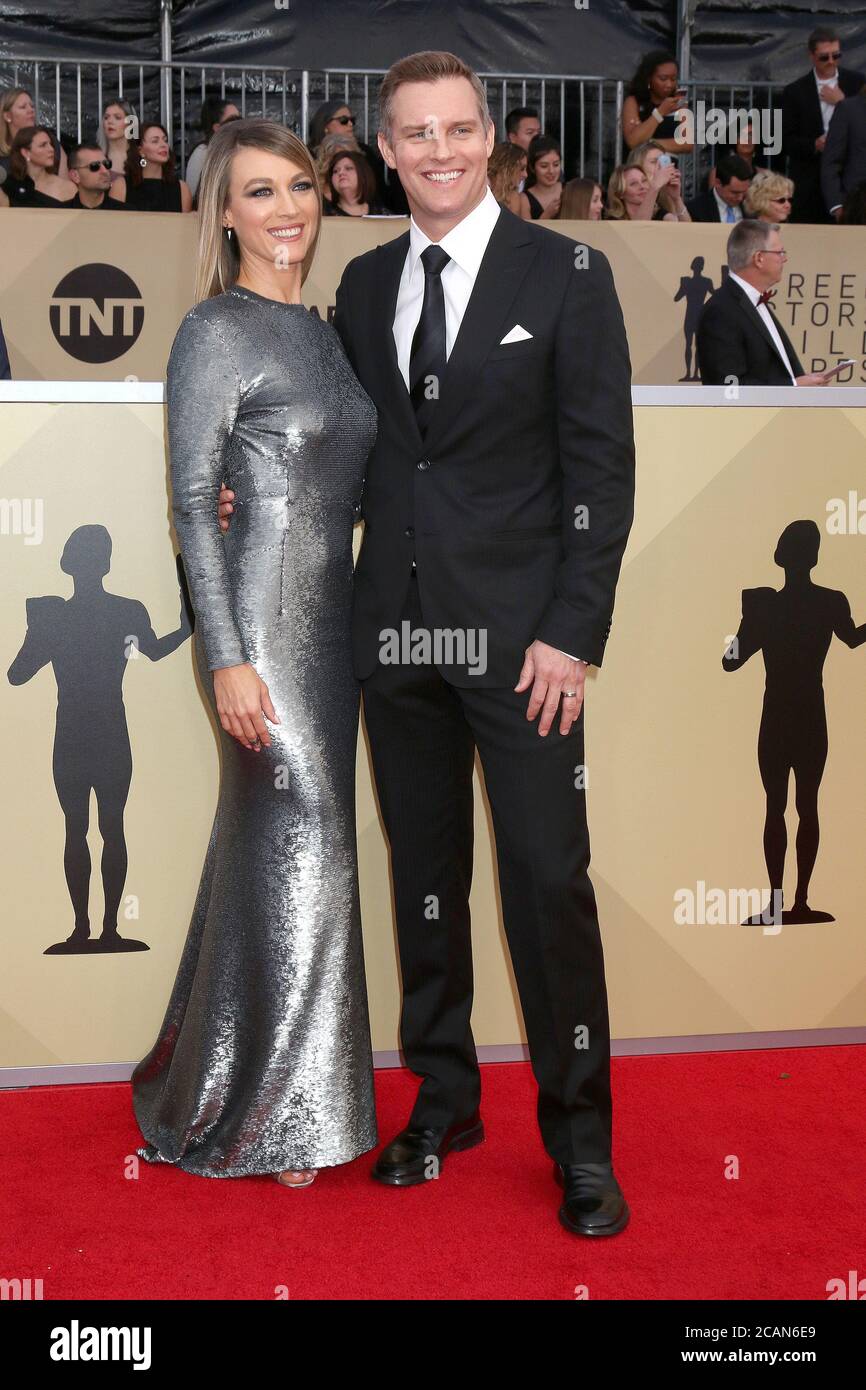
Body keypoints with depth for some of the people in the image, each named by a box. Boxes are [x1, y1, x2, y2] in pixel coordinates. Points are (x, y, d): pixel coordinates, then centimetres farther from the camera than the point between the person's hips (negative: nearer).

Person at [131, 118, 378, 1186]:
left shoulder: (323, 329, 15)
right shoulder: (216, 331, -7)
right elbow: (192, 501, -12)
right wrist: (226, 657, -17)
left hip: (331, 615, 8)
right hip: (261, 618, -7)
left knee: (275, 848, 13)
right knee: (299, 846, -4)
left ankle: (215, 1089, 29)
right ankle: (275, 1118, 13)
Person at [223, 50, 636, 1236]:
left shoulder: (567, 275, -1)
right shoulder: (365, 284, 12)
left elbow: (602, 466, -5)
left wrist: (574, 632, -12)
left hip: (518, 631, -4)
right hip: (397, 627, 4)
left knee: (548, 880, -3)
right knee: (424, 875, 11)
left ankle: (579, 1137, 13)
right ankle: (444, 1104, 27)